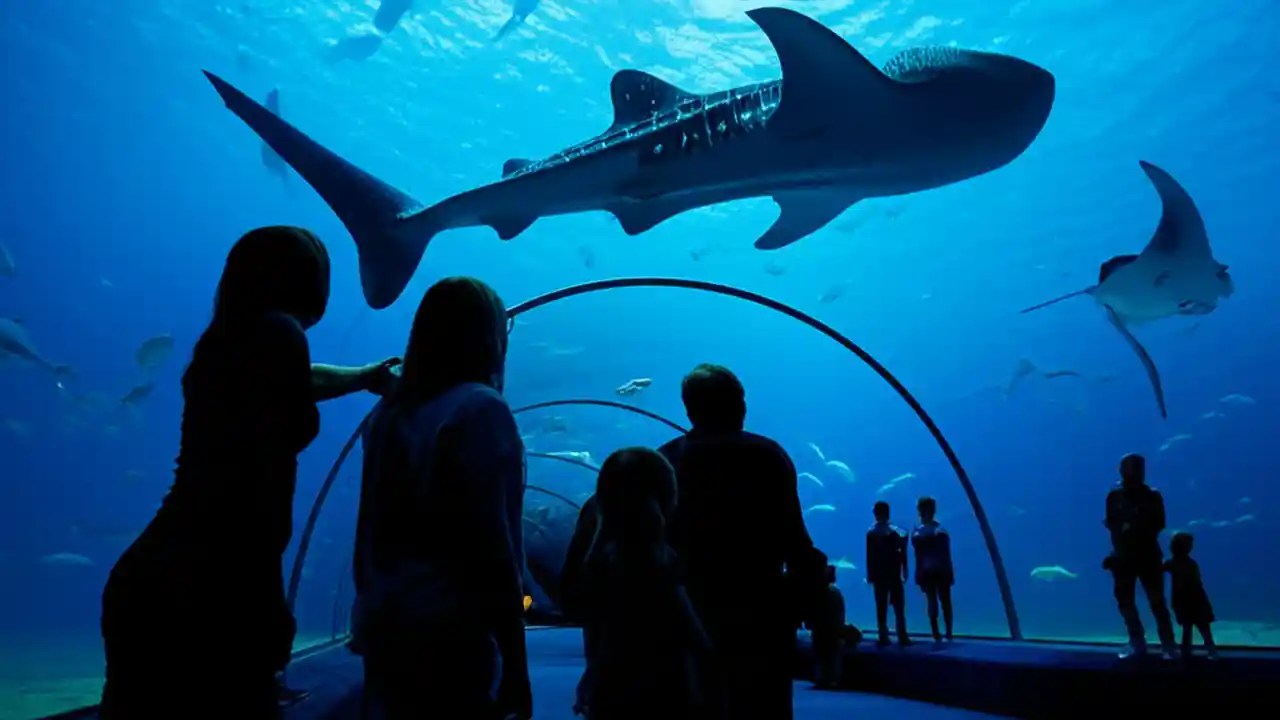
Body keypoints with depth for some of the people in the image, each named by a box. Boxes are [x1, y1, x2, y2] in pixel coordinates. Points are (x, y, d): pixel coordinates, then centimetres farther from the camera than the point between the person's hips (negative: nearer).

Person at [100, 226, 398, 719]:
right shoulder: (279, 334, -9)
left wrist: (366, 376, 56)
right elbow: (267, 469, -18)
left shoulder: (224, 343, 16)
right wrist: (265, 603, -16)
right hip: (213, 589, -8)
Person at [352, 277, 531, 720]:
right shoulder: (480, 407, -11)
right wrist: (515, 663, -11)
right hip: (452, 632, -7)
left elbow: (369, 535, 11)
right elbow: (492, 542, -15)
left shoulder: (389, 412, 7)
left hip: (384, 626, 7)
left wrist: (373, 606, 19)